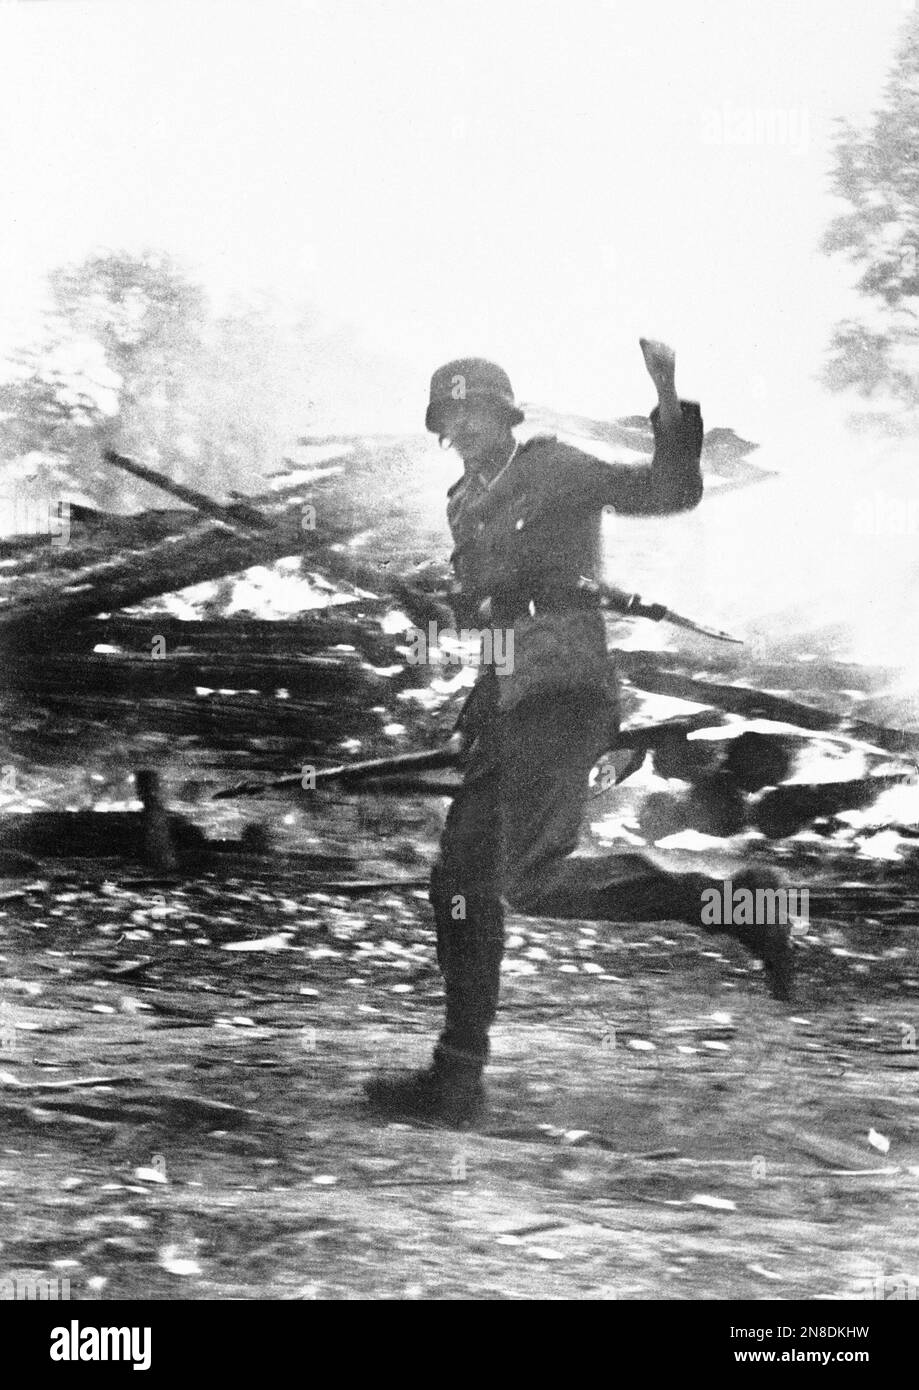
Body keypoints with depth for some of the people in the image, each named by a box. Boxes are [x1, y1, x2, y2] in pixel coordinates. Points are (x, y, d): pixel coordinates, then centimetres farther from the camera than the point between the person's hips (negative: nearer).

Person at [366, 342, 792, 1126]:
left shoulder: (554, 469, 0)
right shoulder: (465, 505, 21)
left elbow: (671, 491, -11)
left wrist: (670, 402, -24)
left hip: (562, 692, -8)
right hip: (505, 705, 8)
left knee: (528, 879, -22)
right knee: (462, 882, 7)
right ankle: (456, 1083, 14)